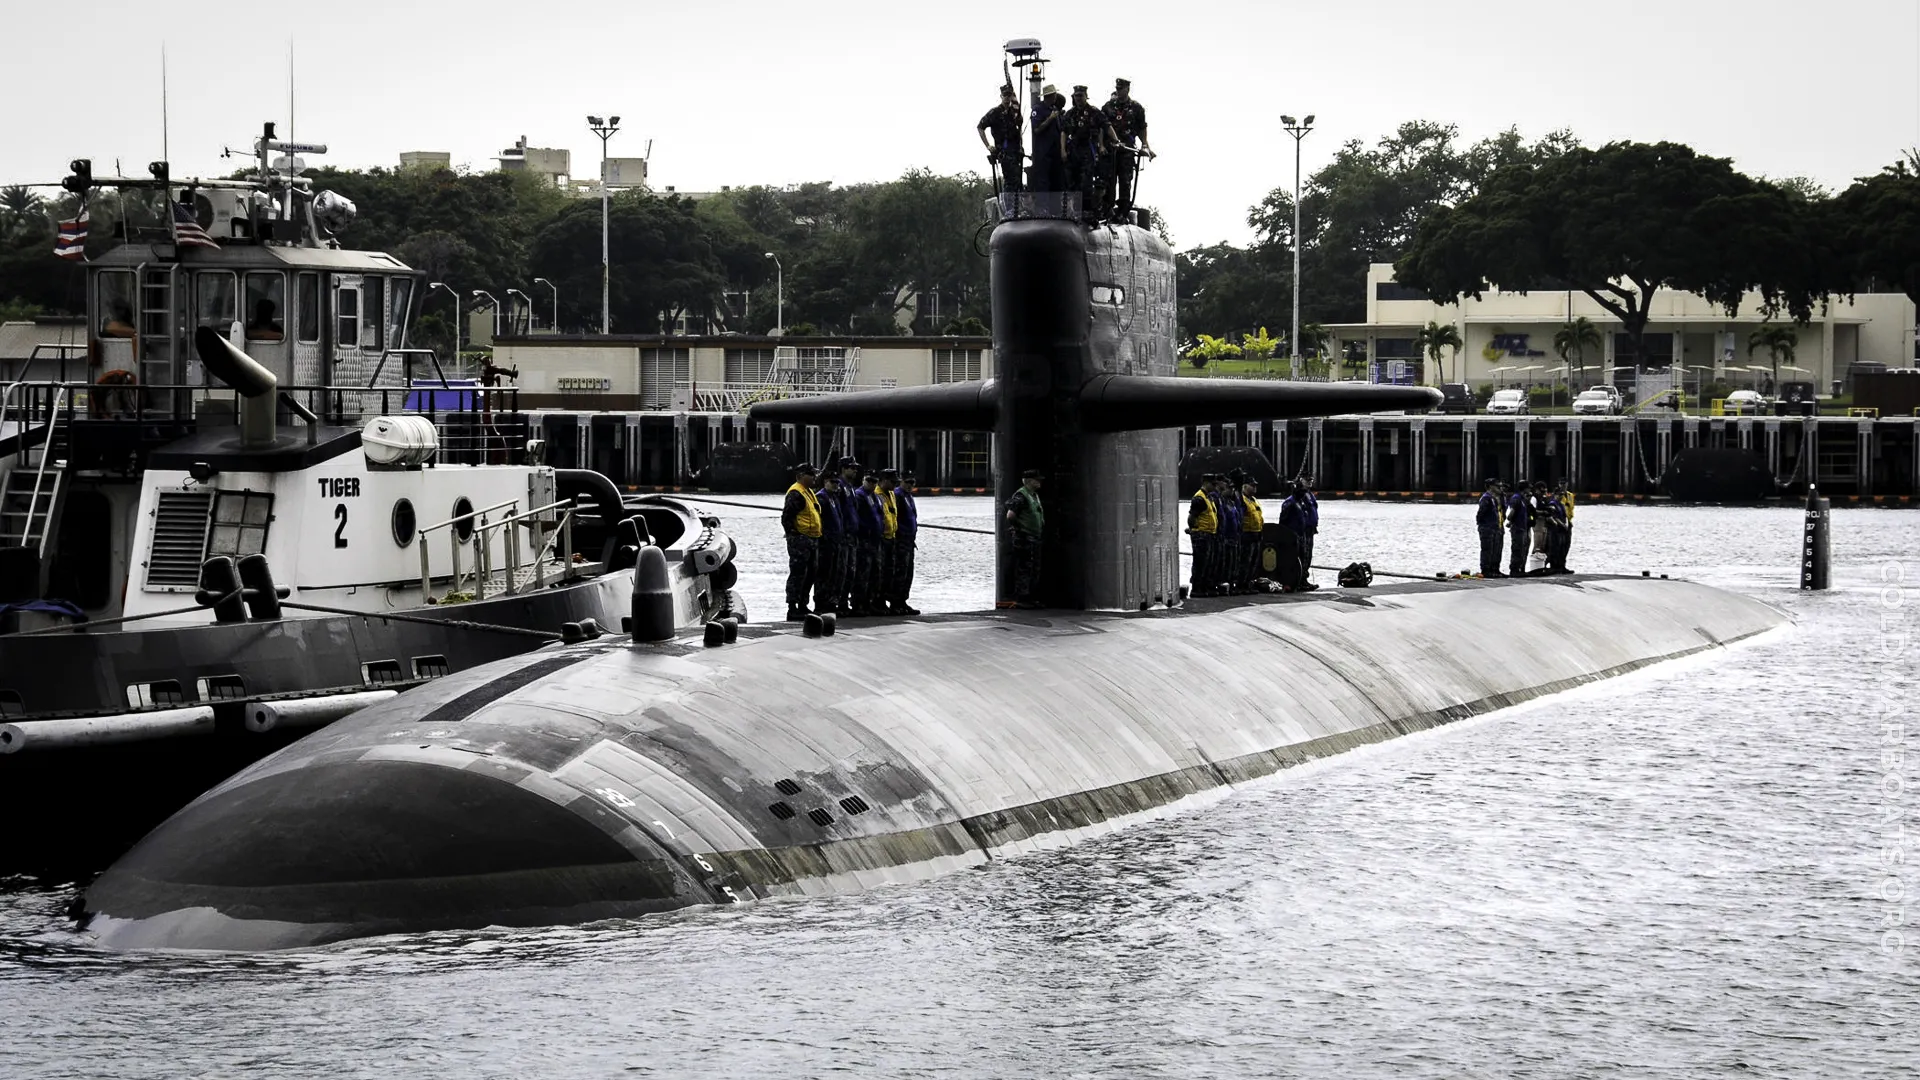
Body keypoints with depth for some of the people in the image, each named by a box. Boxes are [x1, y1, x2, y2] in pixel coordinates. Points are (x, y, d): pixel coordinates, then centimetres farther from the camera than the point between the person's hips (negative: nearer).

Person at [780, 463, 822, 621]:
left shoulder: (809, 492, 19)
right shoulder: (796, 493, -13)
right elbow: (786, 517, -20)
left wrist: (816, 538, 22)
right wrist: (792, 533, -21)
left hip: (812, 540, 10)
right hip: (800, 541, -10)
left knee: (809, 575, 14)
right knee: (797, 574, -9)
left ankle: (802, 606, 22)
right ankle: (792, 609, -7)